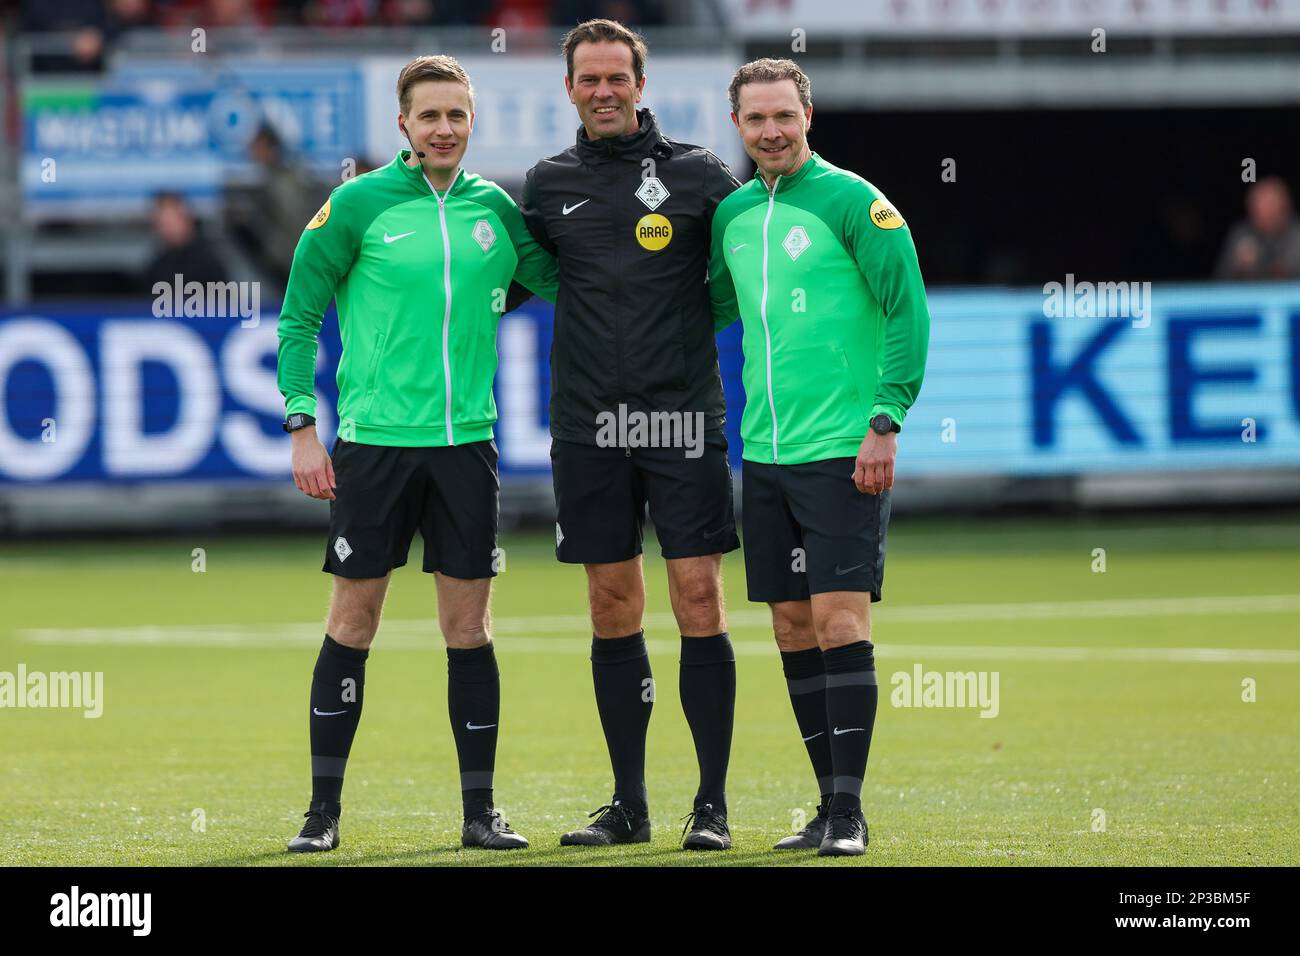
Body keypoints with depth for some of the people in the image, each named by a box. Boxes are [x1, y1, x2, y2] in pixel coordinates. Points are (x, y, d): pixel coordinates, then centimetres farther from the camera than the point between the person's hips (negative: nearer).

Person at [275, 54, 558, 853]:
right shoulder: (359, 204, -2)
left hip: (465, 443, 3)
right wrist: (303, 427, -6)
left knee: (469, 625, 5)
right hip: (374, 442, -3)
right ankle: (324, 810, 7)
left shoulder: (494, 209, 7)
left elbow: (559, 279, 14)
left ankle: (481, 810, 10)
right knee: (353, 621, 1)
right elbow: (299, 316, 0)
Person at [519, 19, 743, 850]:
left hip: (682, 421, -3)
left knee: (699, 603, -6)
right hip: (588, 428, 3)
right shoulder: (549, 184, 9)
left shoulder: (697, 173, 1)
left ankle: (713, 804, -1)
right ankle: (628, 804, 13)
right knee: (614, 610, 6)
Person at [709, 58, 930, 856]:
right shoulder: (732, 214, 12)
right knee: (793, 627, 7)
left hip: (843, 452, -6)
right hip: (766, 455, 6)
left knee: (840, 620, -10)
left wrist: (886, 422, -15)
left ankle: (850, 811, -8)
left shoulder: (851, 202, -7)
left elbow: (909, 311, -9)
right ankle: (831, 805, 14)